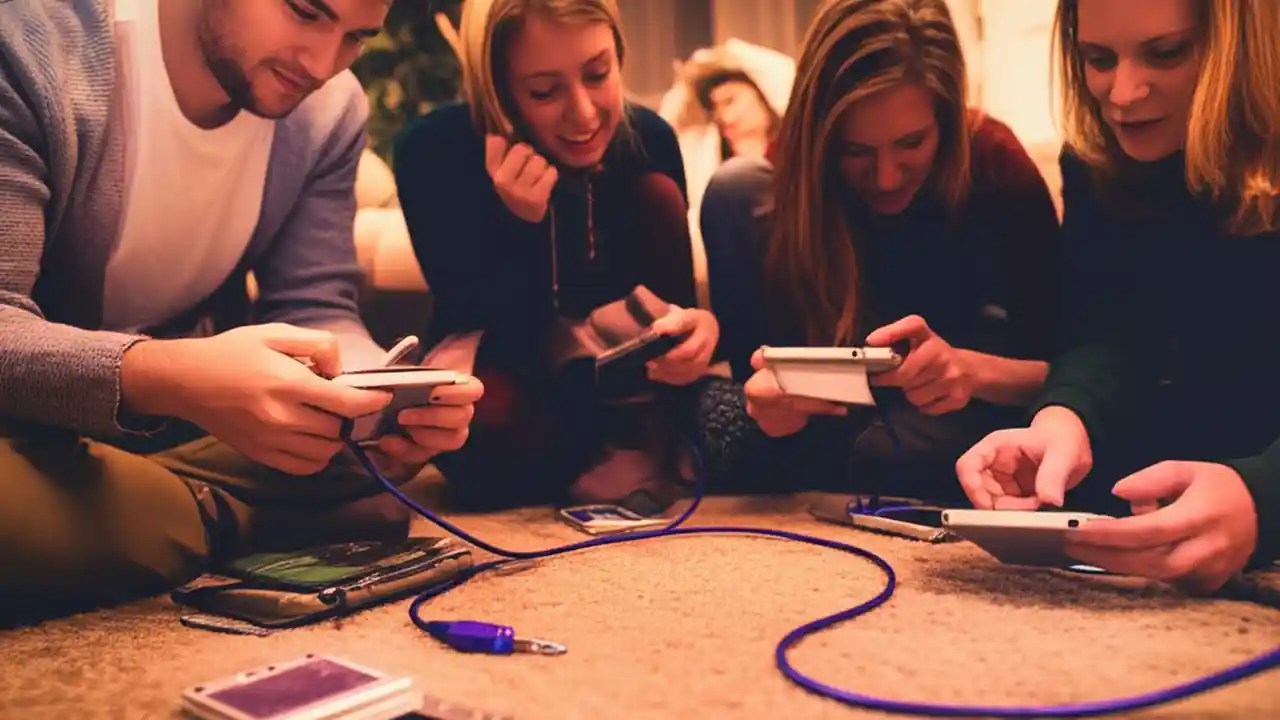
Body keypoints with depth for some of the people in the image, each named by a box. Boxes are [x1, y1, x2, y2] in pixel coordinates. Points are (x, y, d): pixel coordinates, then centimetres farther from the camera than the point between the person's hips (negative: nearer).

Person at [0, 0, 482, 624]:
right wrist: (161, 377, -49)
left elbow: (315, 309, -7)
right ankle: (229, 523, -11)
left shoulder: (330, 106, -6)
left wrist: (391, 403, -29)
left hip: (190, 423, 5)